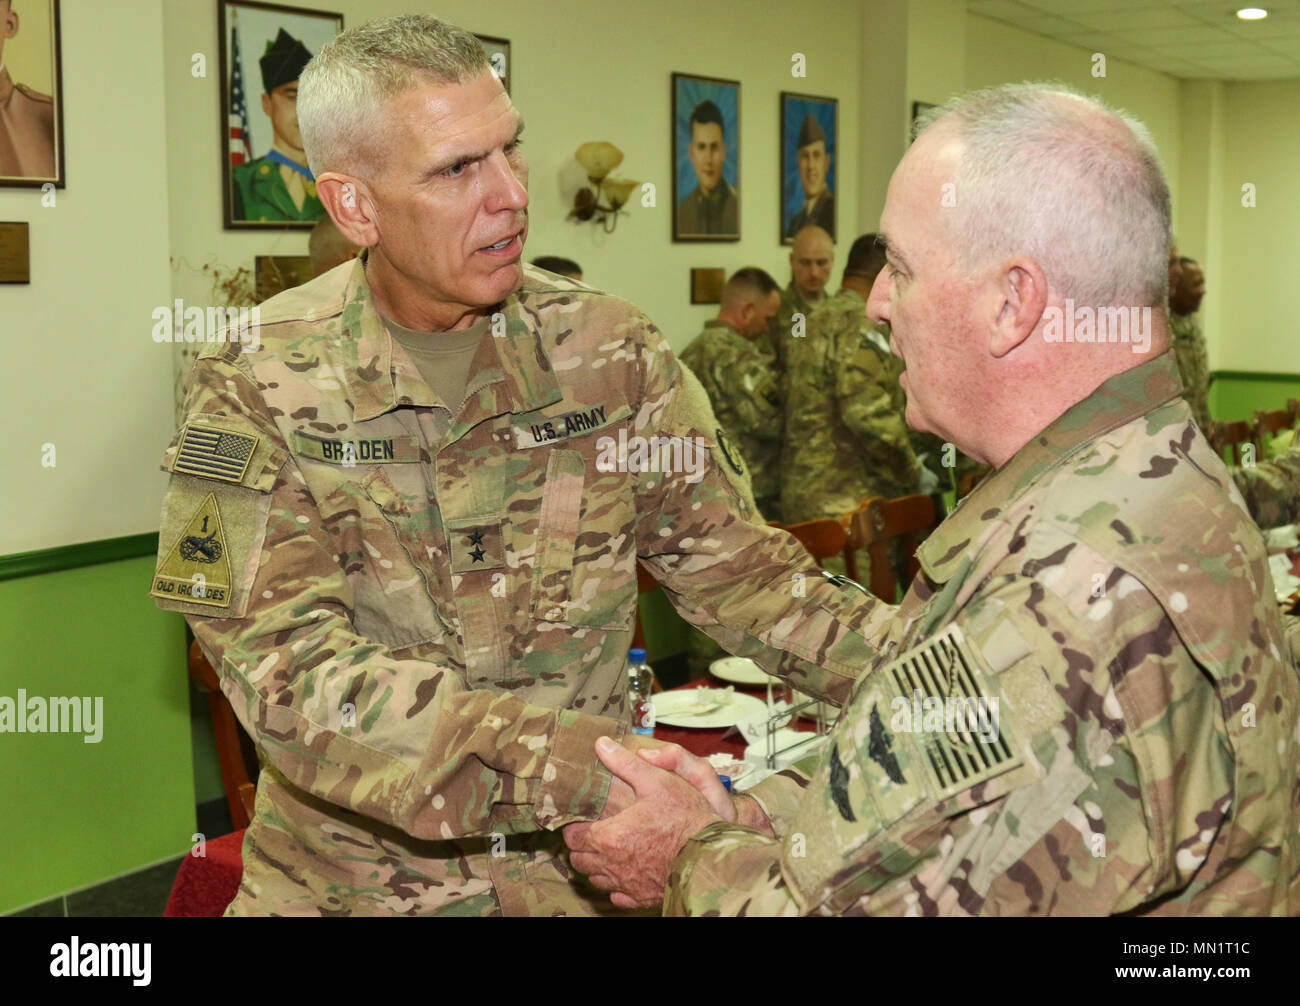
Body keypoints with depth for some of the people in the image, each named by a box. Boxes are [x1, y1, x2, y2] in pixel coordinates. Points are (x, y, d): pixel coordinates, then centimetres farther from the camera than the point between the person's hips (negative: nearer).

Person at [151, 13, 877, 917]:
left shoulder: (610, 353, -6)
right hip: (346, 875, -1)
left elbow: (733, 566, -2)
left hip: (575, 869, 2)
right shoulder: (256, 383, -14)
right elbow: (287, 663, -24)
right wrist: (559, 759, -37)